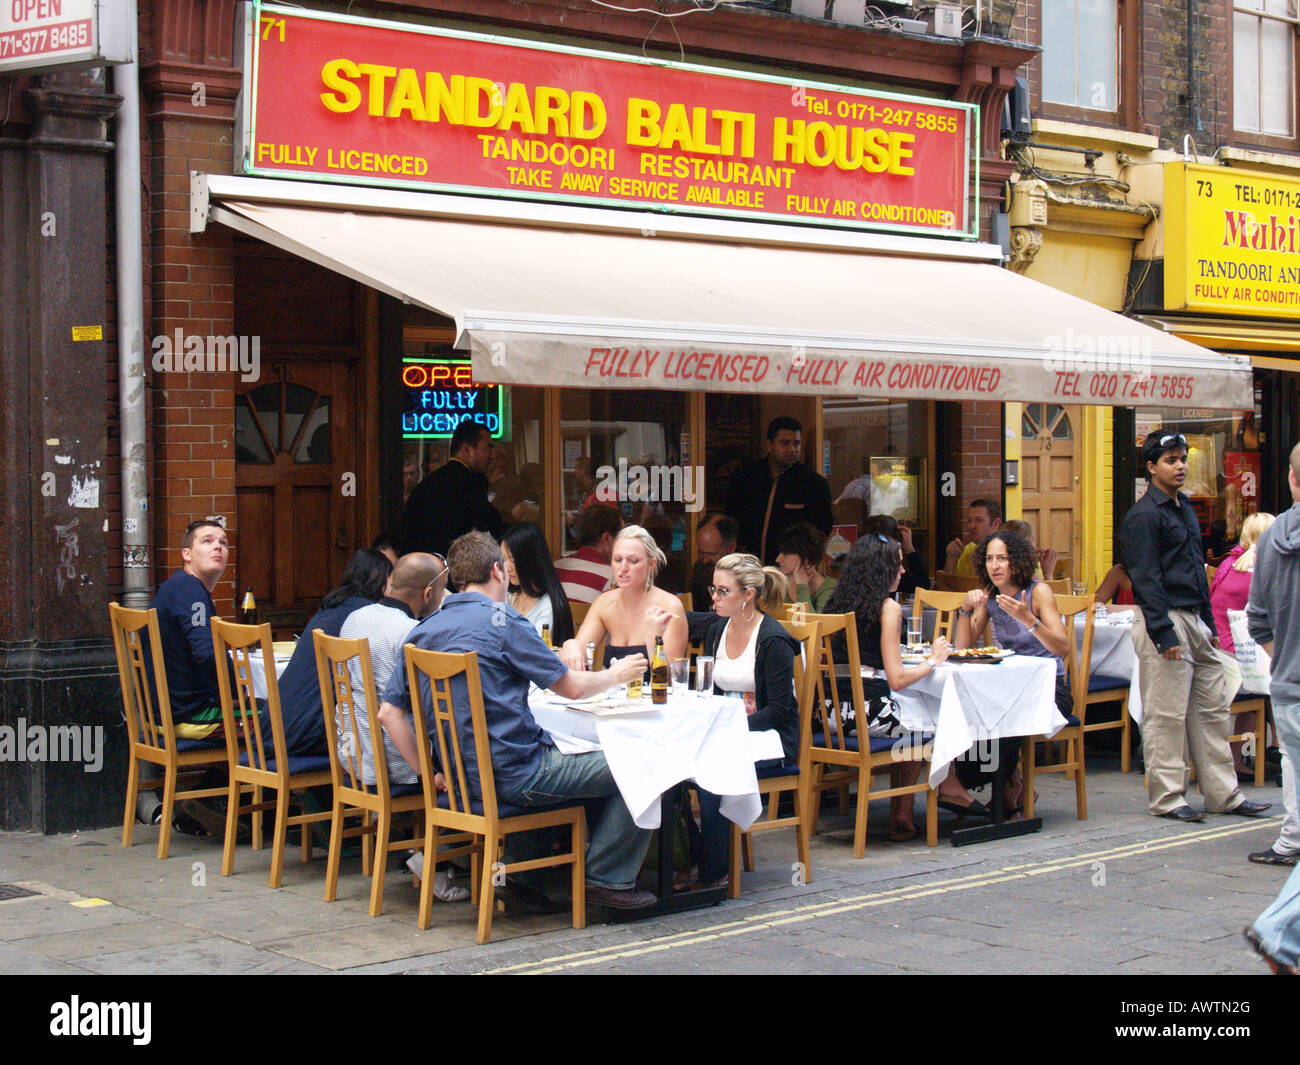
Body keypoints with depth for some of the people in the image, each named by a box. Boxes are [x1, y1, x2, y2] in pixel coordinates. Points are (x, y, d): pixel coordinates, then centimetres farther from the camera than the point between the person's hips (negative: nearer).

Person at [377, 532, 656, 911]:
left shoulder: (423, 631, 8)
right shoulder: (501, 621, -11)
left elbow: (389, 712, 5)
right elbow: (571, 687, -5)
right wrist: (617, 675, 14)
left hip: (462, 778, 8)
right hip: (515, 777, -8)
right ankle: (607, 878, 4)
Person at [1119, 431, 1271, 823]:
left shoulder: (1185, 508, 17)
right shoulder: (1143, 515, -11)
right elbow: (1146, 580, -16)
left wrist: (1209, 624, 18)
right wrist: (1164, 634, -21)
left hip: (1194, 620, 9)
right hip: (1164, 619, -9)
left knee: (1212, 709, 10)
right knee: (1167, 716, -4)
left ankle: (1223, 794, 17)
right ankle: (1166, 798, 4)